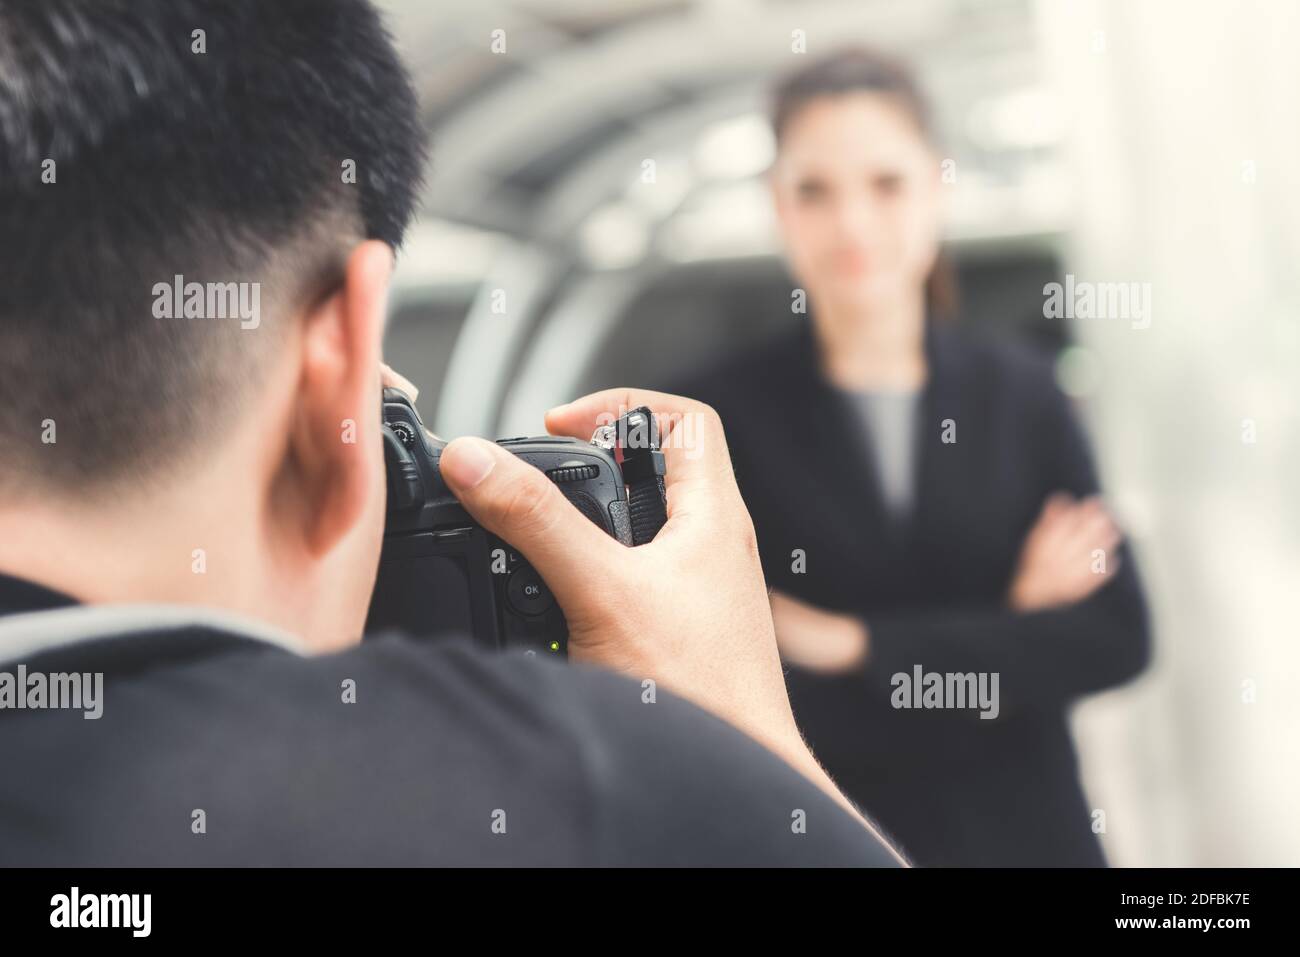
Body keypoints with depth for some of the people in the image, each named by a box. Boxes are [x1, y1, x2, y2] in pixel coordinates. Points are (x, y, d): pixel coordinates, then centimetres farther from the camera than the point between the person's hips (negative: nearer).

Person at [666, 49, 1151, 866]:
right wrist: (1009, 639, -13)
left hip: (1026, 827, 2)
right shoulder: (715, 414, -11)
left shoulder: (1024, 393, -4)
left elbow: (1117, 636, -8)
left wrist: (863, 647, -16)